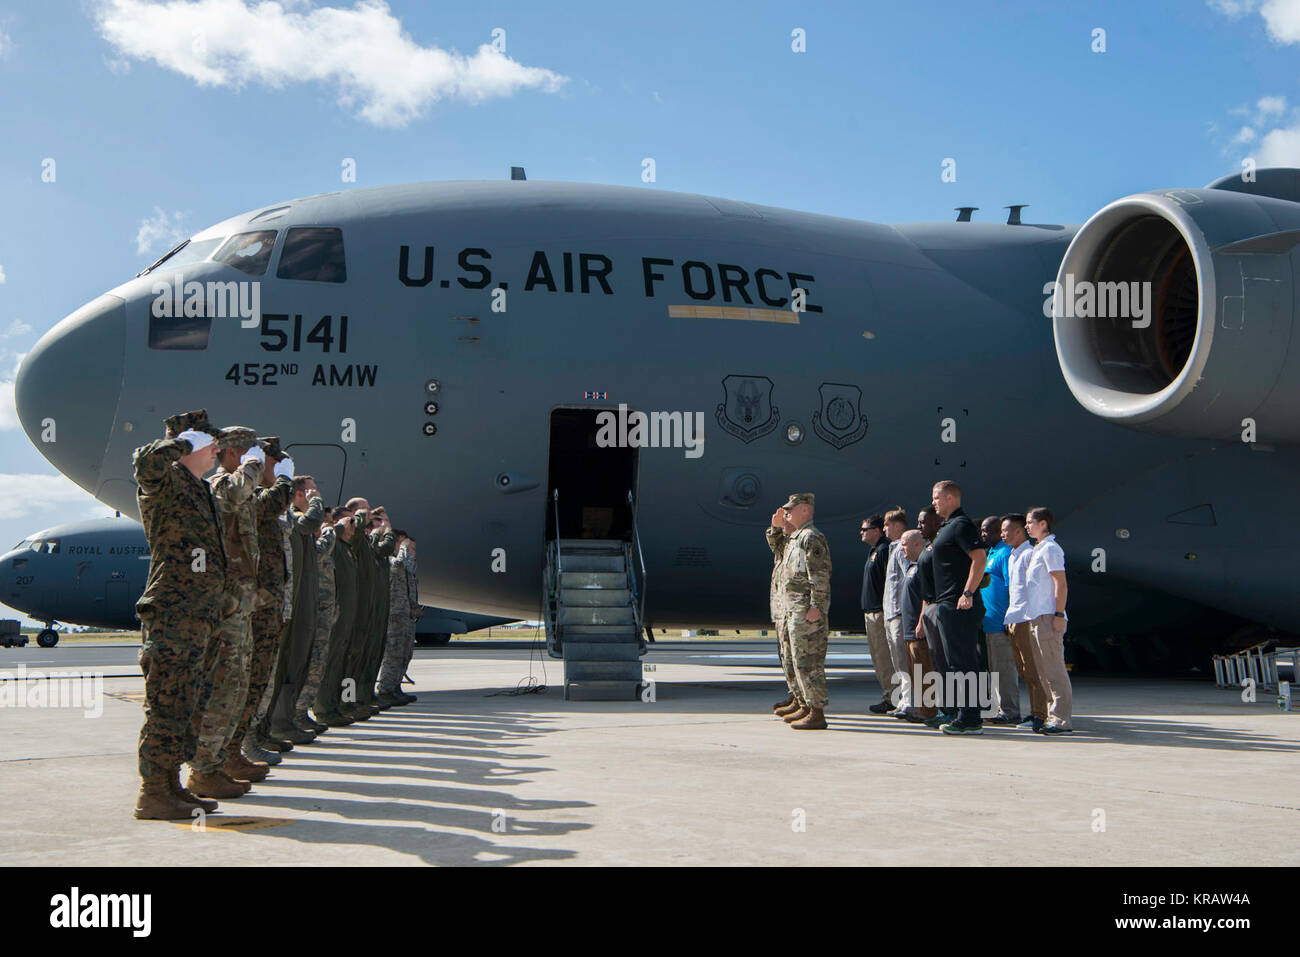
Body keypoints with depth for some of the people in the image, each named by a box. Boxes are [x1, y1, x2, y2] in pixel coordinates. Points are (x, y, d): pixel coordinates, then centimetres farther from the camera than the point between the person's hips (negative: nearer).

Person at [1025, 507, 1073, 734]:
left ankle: (1061, 719, -9)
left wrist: (1058, 615, -20)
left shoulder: (1050, 548, -9)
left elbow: (1061, 584, -15)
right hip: (1036, 618, 10)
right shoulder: (1038, 550, 20)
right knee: (1043, 670, 12)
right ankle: (1053, 716, 18)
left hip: (1048, 618, -10)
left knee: (1054, 669, -9)